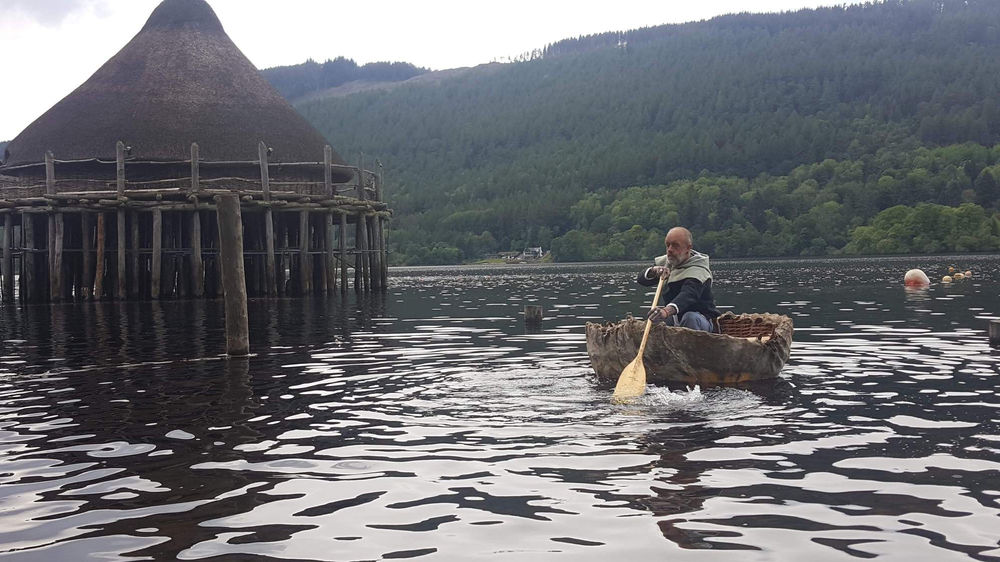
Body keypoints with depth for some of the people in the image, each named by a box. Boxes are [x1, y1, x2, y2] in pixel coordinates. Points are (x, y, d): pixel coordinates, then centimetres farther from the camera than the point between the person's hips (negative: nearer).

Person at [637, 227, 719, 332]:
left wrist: (667, 311, -61)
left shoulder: (698, 270, -20)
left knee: (690, 318, -38)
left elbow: (688, 295, -40)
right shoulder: (665, 262, 5)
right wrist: (653, 271, -26)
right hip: (673, 321, 7)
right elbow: (641, 279, -1)